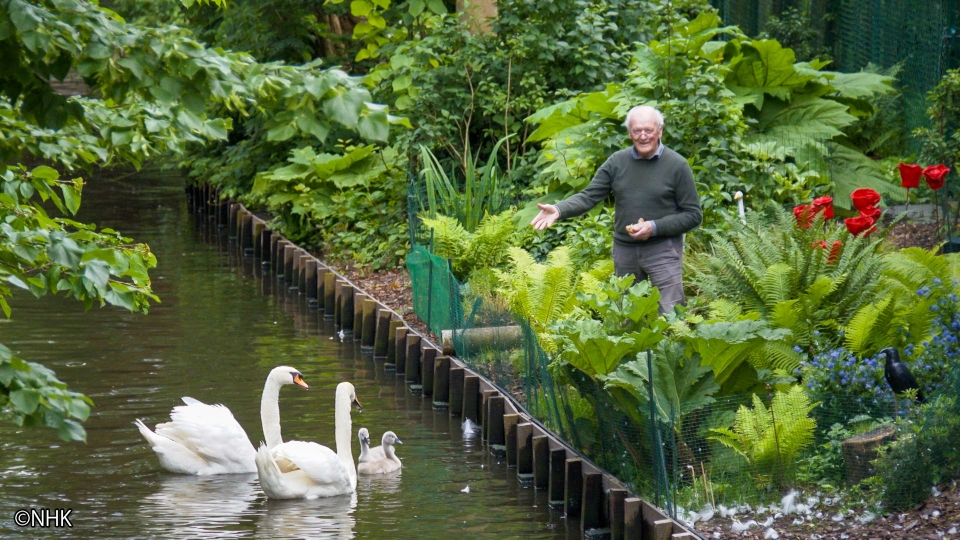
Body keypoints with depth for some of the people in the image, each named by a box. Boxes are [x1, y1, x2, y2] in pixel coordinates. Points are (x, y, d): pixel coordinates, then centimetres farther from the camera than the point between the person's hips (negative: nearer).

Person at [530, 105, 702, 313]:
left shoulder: (677, 165, -5)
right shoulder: (617, 162, 4)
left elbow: (693, 215, -4)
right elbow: (589, 196, 2)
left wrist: (654, 227, -16)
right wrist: (558, 210, -17)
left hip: (662, 249, -4)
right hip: (624, 249, 4)